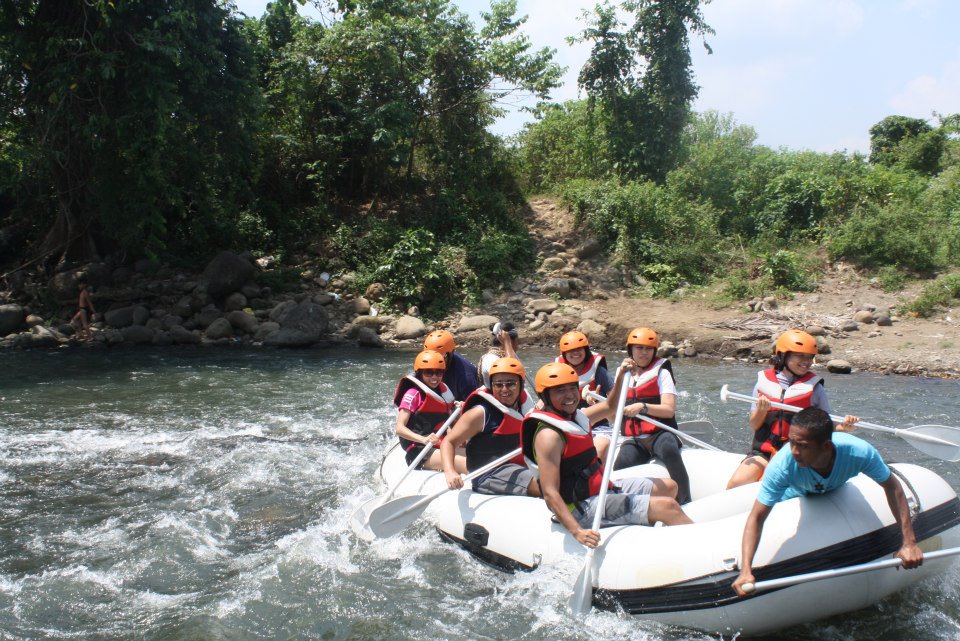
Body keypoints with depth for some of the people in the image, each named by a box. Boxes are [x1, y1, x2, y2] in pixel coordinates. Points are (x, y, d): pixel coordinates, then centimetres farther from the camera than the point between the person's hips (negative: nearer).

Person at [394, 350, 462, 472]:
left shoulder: (443, 391, 15)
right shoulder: (413, 394, -7)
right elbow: (400, 428, -15)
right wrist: (424, 439, -30)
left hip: (441, 446, 8)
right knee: (468, 465, -29)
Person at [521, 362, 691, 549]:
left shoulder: (575, 416, 7)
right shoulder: (549, 435, -22)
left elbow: (609, 408, 26)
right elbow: (550, 493, -28)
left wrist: (621, 376, 8)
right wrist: (577, 532, -37)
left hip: (601, 489, 11)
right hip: (584, 510, -11)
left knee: (669, 487, 17)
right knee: (666, 506, -16)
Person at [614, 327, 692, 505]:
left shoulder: (661, 372, 5)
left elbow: (669, 410, -9)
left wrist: (643, 407, -24)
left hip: (659, 434, -3)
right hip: (632, 440, 3)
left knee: (669, 450, -38)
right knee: (619, 467, -30)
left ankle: (685, 503, -31)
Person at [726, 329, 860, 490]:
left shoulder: (813, 387, 3)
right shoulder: (764, 382, 6)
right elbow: (754, 426, 6)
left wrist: (841, 428, -14)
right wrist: (761, 410, -14)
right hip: (763, 451, 2)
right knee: (735, 484, -18)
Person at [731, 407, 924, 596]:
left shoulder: (859, 452, -42)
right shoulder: (782, 464, -45)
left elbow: (892, 487, -24)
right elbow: (757, 517, -43)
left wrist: (909, 542, -28)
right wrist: (745, 570, -55)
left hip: (835, 494, 2)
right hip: (794, 497, -1)